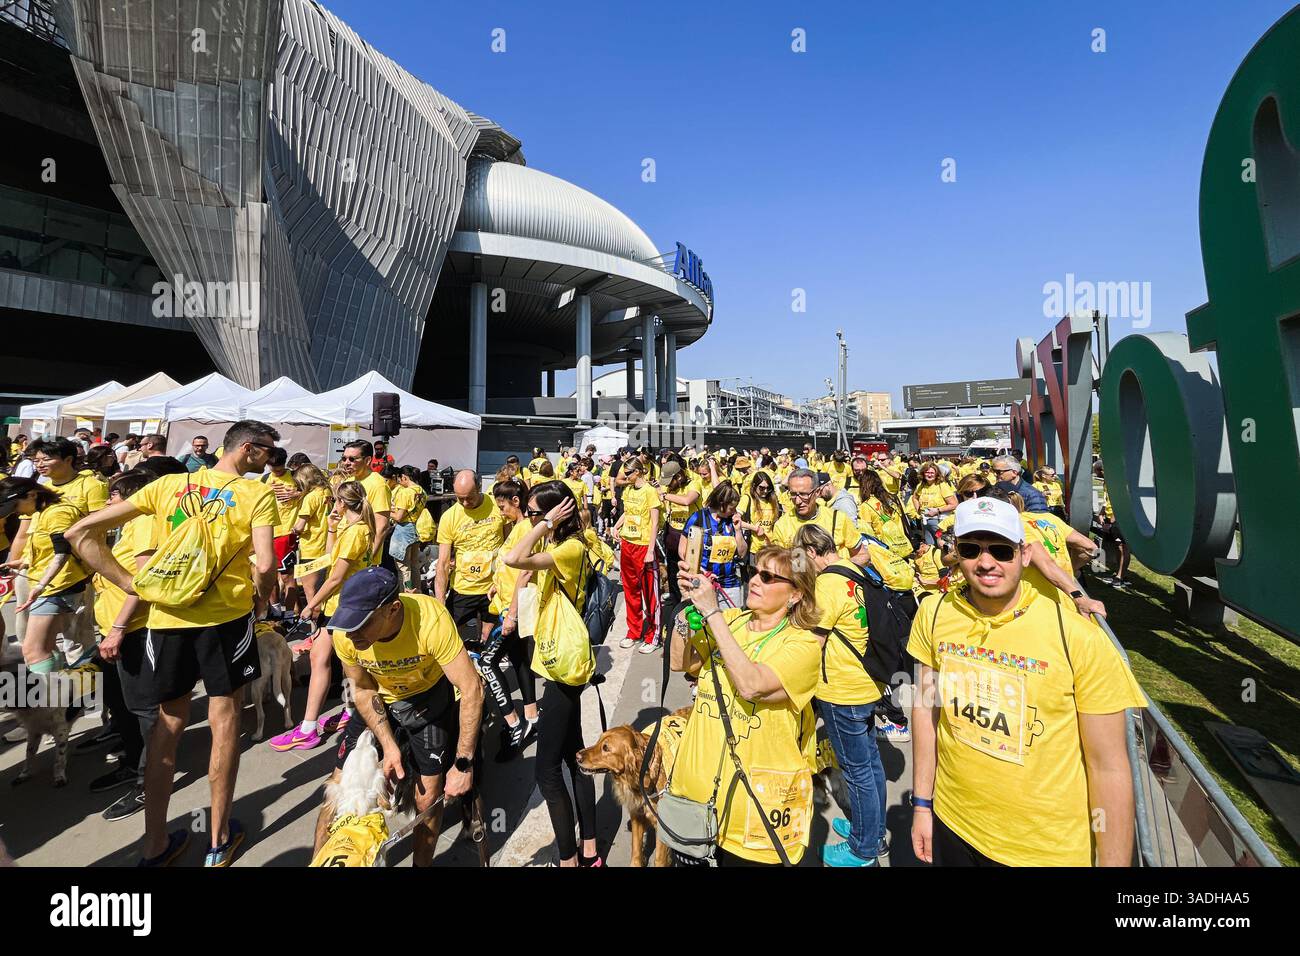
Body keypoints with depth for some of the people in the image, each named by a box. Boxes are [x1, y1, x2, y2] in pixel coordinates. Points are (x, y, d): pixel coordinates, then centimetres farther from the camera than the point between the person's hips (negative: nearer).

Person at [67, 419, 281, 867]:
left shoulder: (167, 484, 6)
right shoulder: (258, 494, -8)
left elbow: (81, 533, 2)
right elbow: (265, 565, -18)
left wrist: (131, 584, 1)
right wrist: (262, 598, 3)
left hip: (167, 616, 4)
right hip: (226, 615, -4)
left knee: (168, 723, 18)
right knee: (224, 721, 10)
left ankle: (155, 845, 27)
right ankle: (219, 840, 24)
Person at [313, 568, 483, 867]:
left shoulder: (430, 619, -39)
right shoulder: (346, 633, -27)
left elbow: (472, 689, -35)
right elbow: (363, 690, -8)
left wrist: (463, 765, -32)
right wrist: (389, 746, -13)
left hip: (430, 694, -3)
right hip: (380, 698, 3)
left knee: (428, 798, -3)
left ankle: (422, 864, 25)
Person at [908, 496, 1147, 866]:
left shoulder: (1080, 638, -20)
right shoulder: (935, 614, -11)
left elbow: (1109, 766, -12)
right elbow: (927, 706, 1)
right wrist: (921, 804, 5)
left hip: (1049, 847, -2)